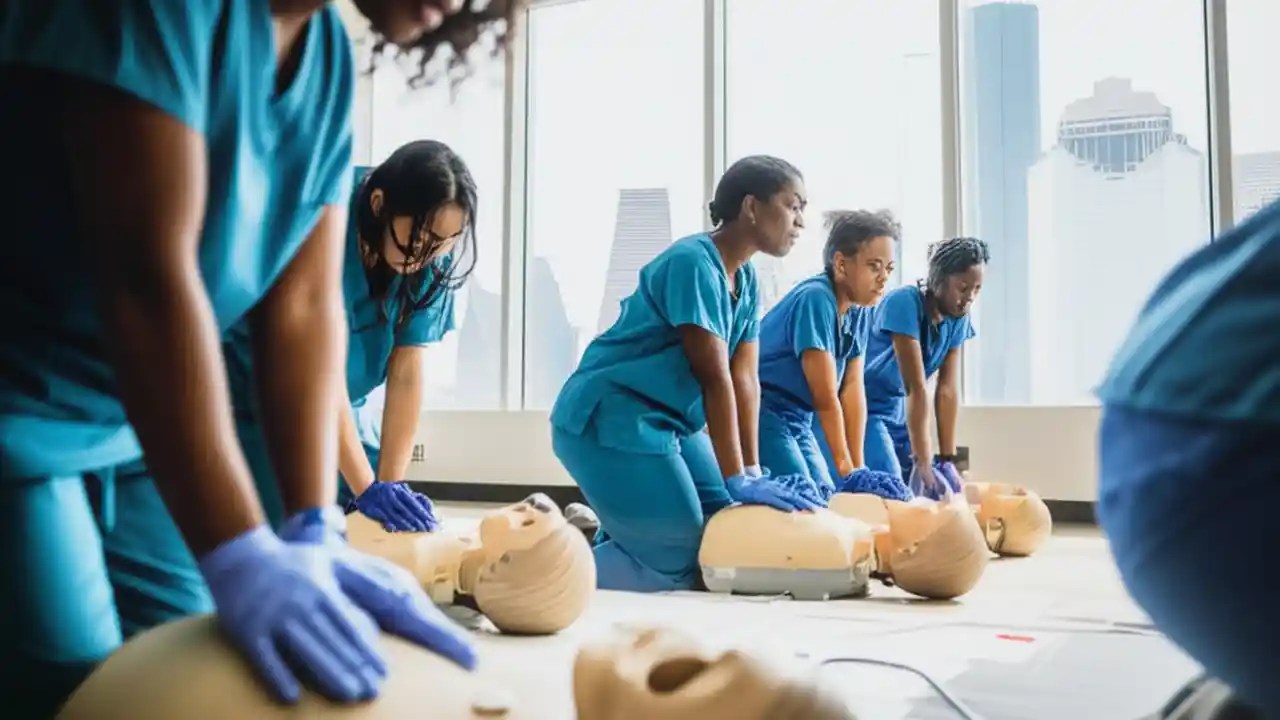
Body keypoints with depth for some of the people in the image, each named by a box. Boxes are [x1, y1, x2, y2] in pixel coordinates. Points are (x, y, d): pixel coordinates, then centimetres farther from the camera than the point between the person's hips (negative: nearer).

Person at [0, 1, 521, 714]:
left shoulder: (332, 58, -1)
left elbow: (306, 305, -8)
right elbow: (147, 273, -31)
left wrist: (316, 531, -17)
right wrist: (239, 555, -34)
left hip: (137, 417, 7)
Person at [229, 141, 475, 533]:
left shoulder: (434, 259, -16)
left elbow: (406, 371, -16)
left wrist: (392, 482, -20)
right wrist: (367, 488, -31)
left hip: (349, 402, 5)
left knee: (379, 532, 0)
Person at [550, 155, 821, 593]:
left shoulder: (746, 280, 9)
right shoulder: (693, 263, -19)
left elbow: (745, 379, 3)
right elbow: (714, 378, -23)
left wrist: (753, 473, -3)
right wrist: (738, 482, -23)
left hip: (668, 419, 10)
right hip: (610, 418, -9)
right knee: (681, 562, -11)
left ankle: (616, 537, 19)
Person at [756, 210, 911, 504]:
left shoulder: (857, 309, 2)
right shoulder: (815, 299, -22)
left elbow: (852, 389, 2)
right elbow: (825, 398, -19)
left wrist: (859, 467, 0)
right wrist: (847, 471, -12)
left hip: (798, 420, 9)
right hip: (762, 415, -9)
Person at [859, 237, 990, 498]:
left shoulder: (958, 318, -5)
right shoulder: (905, 303, -25)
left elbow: (948, 390, -7)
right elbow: (916, 388, -27)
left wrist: (947, 459, -11)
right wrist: (923, 463, -27)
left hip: (898, 410, 7)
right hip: (865, 406, -7)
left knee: (922, 493, 1)